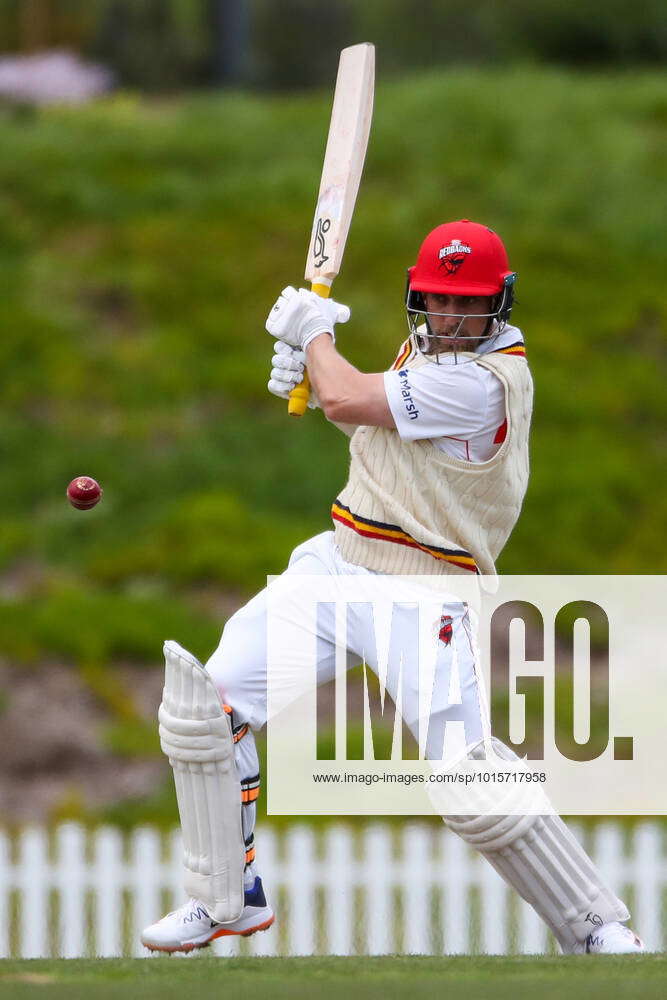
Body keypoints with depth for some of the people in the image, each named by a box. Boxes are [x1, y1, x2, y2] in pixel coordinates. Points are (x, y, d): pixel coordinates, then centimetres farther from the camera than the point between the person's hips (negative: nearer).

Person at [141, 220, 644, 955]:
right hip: (336, 564, 8)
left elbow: (351, 401, -19)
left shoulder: (485, 381, -19)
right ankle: (225, 900, 12)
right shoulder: (430, 344, 10)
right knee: (203, 705, -1)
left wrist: (316, 333, 0)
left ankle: (596, 926, 0)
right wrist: (316, 378, 7)